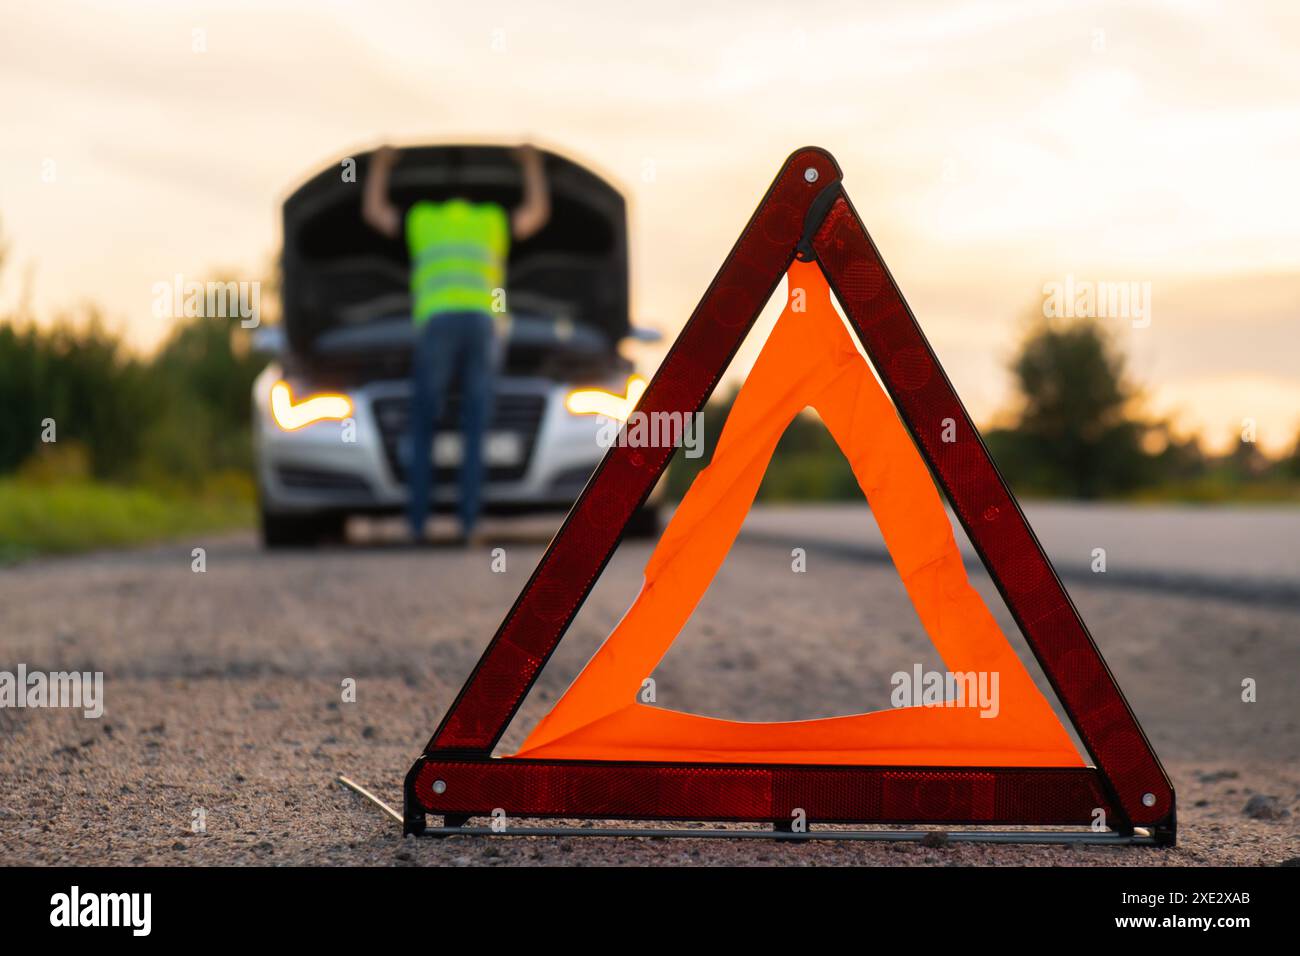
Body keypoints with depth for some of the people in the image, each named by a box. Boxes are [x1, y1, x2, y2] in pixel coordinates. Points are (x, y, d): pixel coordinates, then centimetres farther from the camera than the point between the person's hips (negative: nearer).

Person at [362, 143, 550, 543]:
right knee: (475, 430, 1)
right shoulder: (493, 221, 26)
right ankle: (468, 521, -10)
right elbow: (538, 212, 43)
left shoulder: (421, 220, 25)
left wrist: (380, 164, 55)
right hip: (483, 322, 1)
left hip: (435, 322, -1)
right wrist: (531, 163, 56)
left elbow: (372, 210, 41)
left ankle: (417, 521, -5)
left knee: (421, 429, 6)